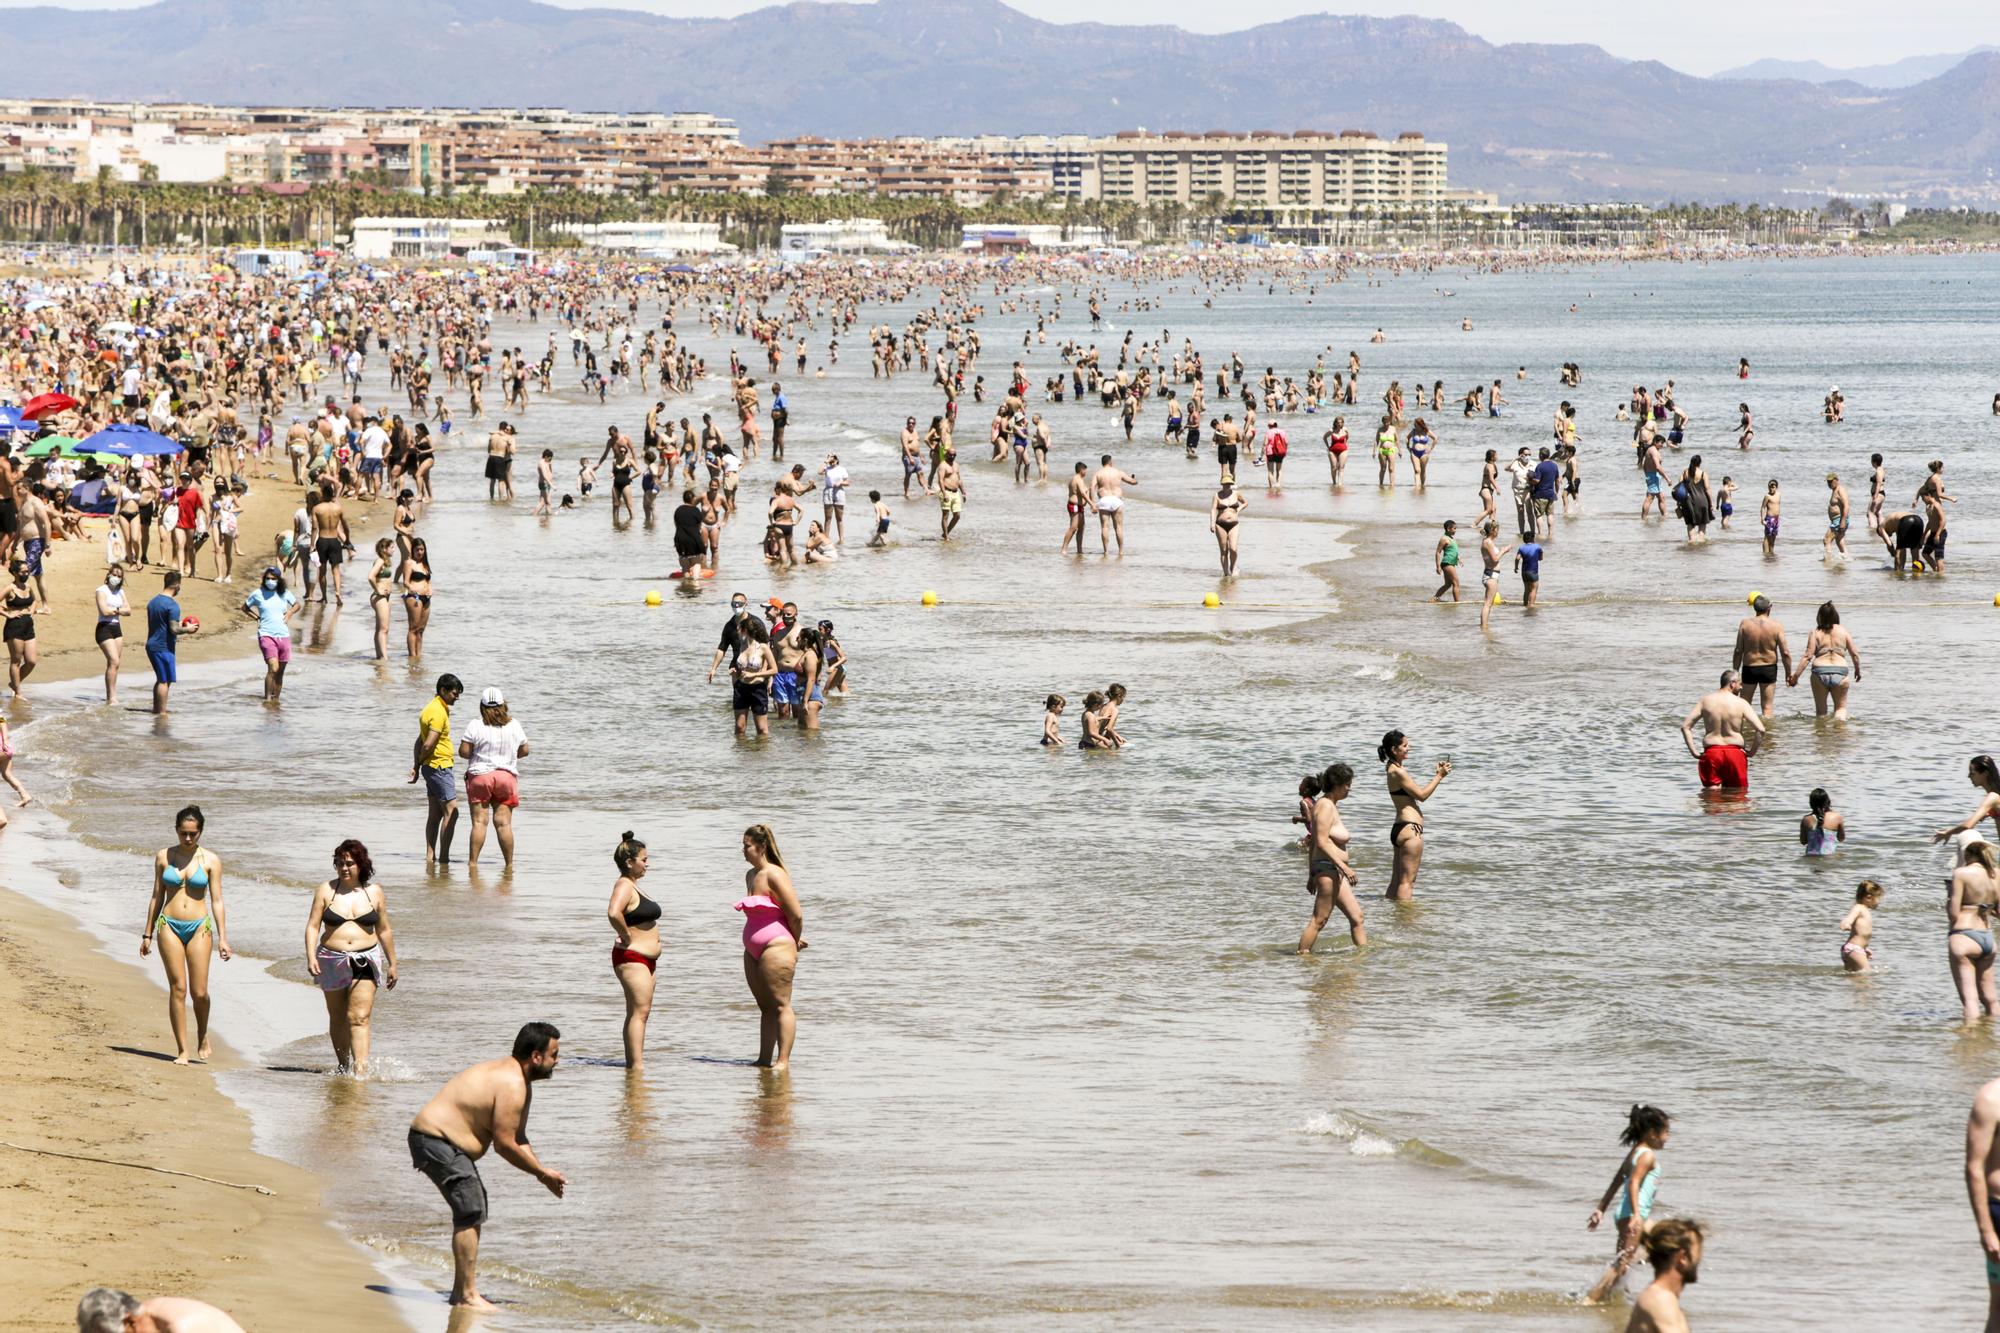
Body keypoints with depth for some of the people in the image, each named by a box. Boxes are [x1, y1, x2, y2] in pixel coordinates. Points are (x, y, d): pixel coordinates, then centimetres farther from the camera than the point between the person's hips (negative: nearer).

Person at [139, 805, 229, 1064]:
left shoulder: (211, 861, 1)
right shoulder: (163, 857, 6)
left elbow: (216, 901, 1)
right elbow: (157, 897, 12)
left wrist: (222, 938, -5)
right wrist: (147, 934, 12)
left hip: (199, 927, -1)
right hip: (169, 926, 1)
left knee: (199, 991, -5)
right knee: (177, 989, -5)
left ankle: (202, 1036, 23)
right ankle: (182, 1050, 0)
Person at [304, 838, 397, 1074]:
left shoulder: (374, 893, 5)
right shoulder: (326, 891, 2)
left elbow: (384, 930, 13)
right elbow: (312, 926, -1)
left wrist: (392, 964, 16)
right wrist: (311, 956, -15)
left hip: (365, 961, -1)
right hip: (332, 961, 1)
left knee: (359, 1018, -13)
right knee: (338, 1018, 11)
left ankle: (360, 1069, -19)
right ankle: (343, 1066, 25)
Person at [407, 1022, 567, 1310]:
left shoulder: (519, 1079, 13)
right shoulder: (511, 1086, -22)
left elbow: (517, 1138, 18)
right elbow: (504, 1145, -20)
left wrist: (542, 1173, 8)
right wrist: (543, 1173, -10)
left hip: (445, 1142, 12)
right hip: (436, 1142, -12)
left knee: (474, 1210, 19)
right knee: (470, 1211, -15)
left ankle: (461, 1290, 28)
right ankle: (468, 1295, -16)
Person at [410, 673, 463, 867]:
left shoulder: (432, 708, 15)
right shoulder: (439, 712, -17)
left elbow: (421, 741, 17)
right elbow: (428, 744, -22)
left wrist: (416, 766, 11)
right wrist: (421, 761, -3)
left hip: (432, 768, 10)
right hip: (440, 767, -10)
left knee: (435, 814, 11)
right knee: (451, 812, -10)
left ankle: (430, 856, 12)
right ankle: (444, 858, -12)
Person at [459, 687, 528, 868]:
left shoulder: (476, 727, -9)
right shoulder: (514, 726, 2)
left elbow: (464, 752, -10)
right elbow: (524, 750, 11)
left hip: (480, 776, -2)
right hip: (506, 777, 2)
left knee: (479, 821, -1)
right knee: (504, 823, 3)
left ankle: (472, 861, -4)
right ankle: (509, 863, 3)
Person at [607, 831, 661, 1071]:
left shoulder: (633, 886, 16)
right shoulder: (624, 886, -16)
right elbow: (613, 913, -35)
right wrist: (626, 937, -22)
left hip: (645, 959, 11)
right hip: (632, 958, -11)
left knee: (637, 1013, 12)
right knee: (640, 1011, -14)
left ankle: (632, 1063, 15)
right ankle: (637, 1065, -19)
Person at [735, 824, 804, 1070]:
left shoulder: (775, 875, -15)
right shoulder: (750, 875, 13)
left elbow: (796, 915, -16)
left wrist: (795, 941, 1)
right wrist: (793, 940, 20)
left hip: (776, 947, -9)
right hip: (753, 949, 9)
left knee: (780, 1005, -8)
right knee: (765, 1006, 11)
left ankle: (783, 1060, -10)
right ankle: (764, 1060, 15)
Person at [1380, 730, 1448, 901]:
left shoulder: (1393, 769, 16)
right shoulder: (1398, 772, -14)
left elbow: (1418, 791, 19)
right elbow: (1421, 795, -13)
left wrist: (1438, 774, 15)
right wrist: (1439, 776, -8)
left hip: (1399, 828, 10)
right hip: (1410, 828, -10)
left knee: (1397, 880, 12)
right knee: (1407, 880, -9)